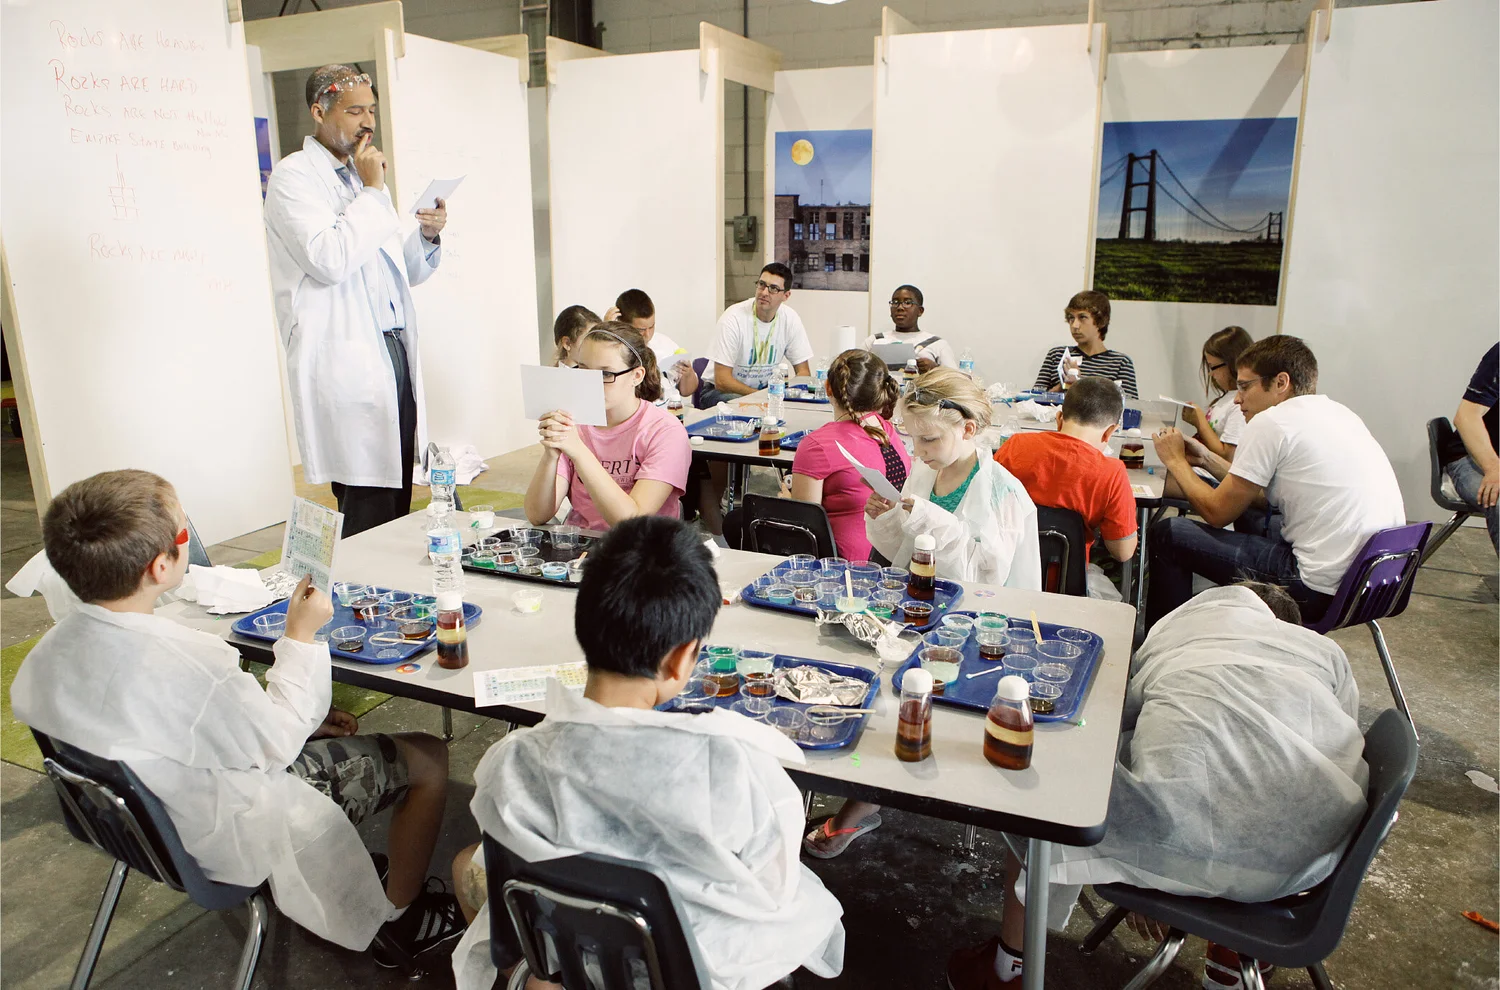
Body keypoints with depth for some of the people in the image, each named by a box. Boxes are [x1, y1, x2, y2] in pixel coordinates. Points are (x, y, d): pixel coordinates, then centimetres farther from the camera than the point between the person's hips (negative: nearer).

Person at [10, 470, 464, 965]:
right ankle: (399, 918, 18)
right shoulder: (186, 668, -38)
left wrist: (298, 719, 2)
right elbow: (274, 743, -20)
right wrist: (300, 636, -12)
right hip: (232, 837, -8)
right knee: (428, 758, 1)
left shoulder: (56, 647, -10)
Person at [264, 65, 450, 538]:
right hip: (345, 363, -8)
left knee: (398, 509, 9)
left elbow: (403, 272, 24)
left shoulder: (364, 176, 22)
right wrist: (372, 191, -9)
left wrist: (428, 236, 4)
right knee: (367, 520, -7)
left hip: (394, 352, 8)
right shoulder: (293, 176, -2)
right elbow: (329, 260, -19)